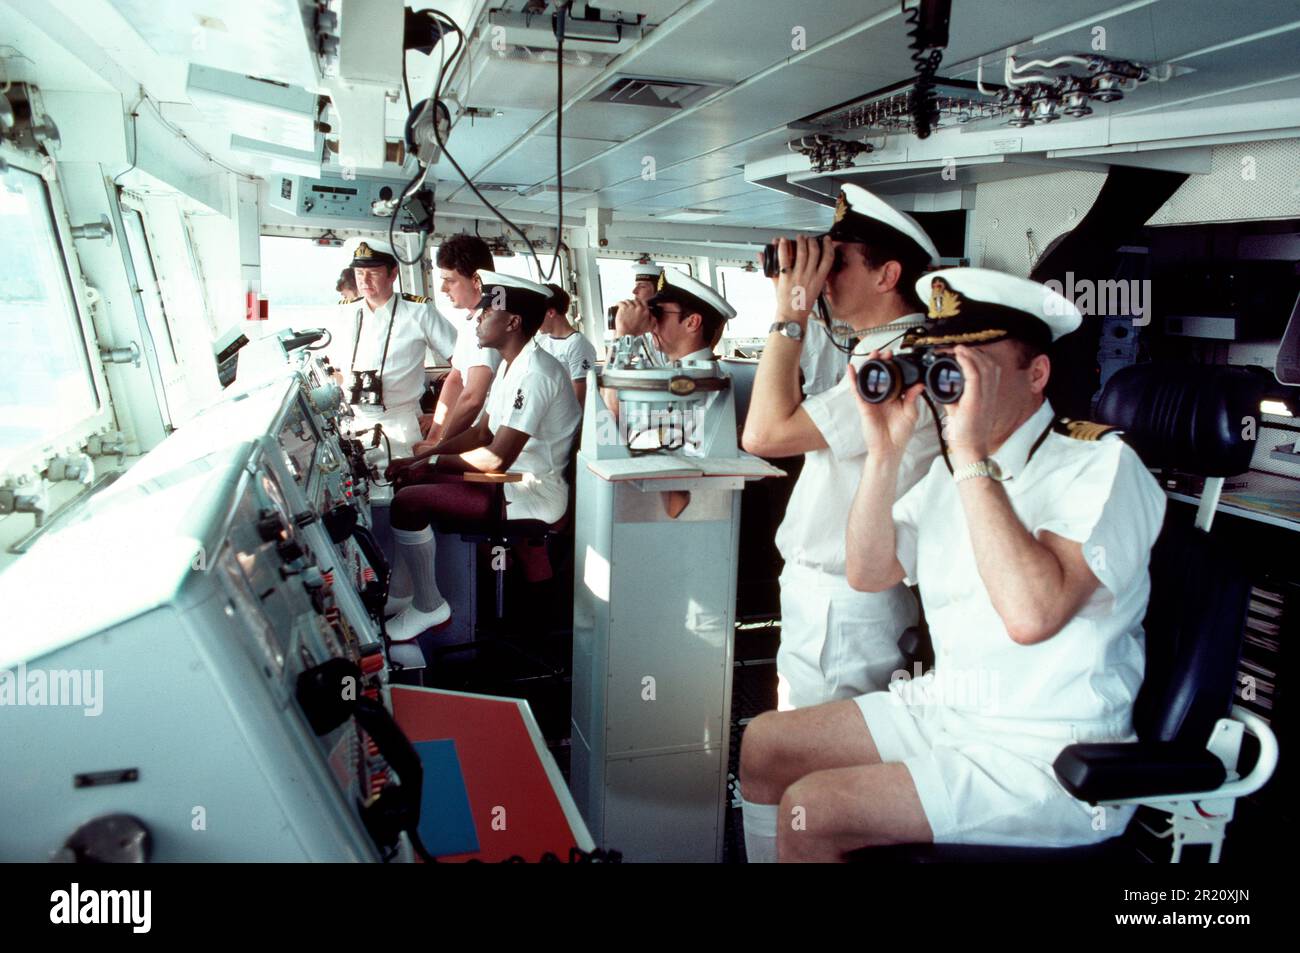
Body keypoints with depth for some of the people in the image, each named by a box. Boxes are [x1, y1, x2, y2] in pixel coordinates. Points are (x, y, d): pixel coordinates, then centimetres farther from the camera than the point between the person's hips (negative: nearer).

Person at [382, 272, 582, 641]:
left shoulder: (534, 375, -23)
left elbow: (497, 459, -25)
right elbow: (481, 433, 16)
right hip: (512, 478, 11)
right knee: (411, 481, 13)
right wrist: (418, 459, 6)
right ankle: (403, 590, 21)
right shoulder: (511, 365, 11)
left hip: (533, 494, -11)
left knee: (408, 502, -17)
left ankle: (429, 607, 0)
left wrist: (432, 463, -11)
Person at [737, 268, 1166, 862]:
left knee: (809, 811, -19)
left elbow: (1031, 615, -32)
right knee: (764, 745, 6)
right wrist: (884, 452, -8)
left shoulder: (1101, 465, -16)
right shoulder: (953, 466, 7)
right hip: (945, 708, 8)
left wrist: (972, 456, -29)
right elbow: (868, 573, 4)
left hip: (1048, 761, -7)